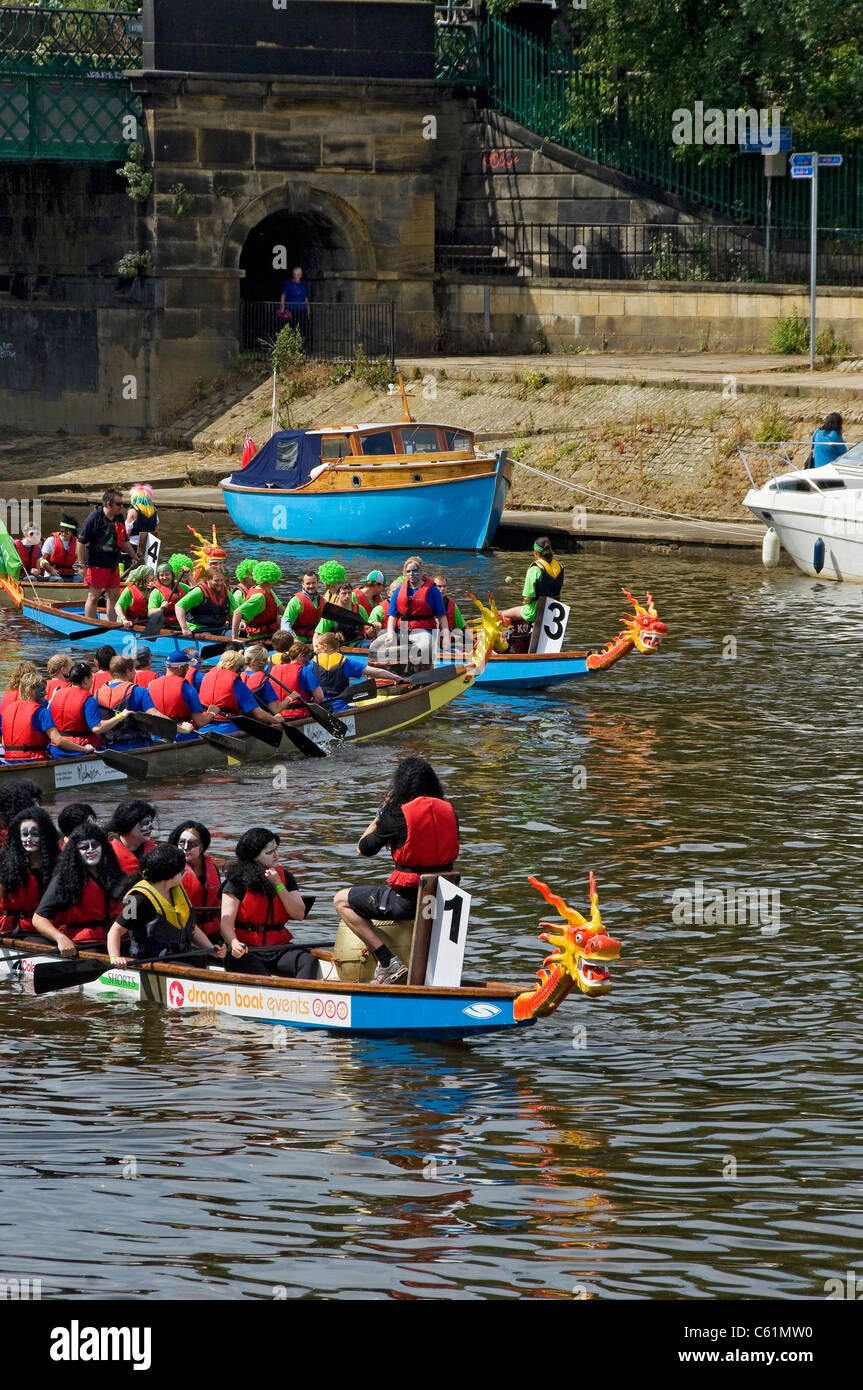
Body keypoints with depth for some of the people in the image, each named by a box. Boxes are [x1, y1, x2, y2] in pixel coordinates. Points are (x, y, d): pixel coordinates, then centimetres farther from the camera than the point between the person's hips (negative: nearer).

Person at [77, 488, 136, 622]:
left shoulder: (119, 519, 9)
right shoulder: (94, 518, -13)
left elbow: (124, 542, 21)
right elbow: (81, 542, -13)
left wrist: (135, 557, 19)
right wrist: (82, 565, -14)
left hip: (113, 565, 7)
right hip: (96, 565, -7)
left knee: (114, 596, 10)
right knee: (93, 597, -2)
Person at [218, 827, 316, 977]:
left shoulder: (285, 877, 12)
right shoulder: (238, 880, -3)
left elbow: (299, 914, 3)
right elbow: (226, 921, -11)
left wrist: (278, 885, -6)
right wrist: (234, 943, -32)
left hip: (278, 946, 4)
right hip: (246, 949, -4)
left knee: (309, 962, -25)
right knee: (259, 975, -35)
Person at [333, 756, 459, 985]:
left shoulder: (397, 814, -11)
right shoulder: (448, 812, 4)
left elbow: (363, 848, 1)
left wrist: (382, 810, 12)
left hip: (407, 899, -7)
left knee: (342, 900, 9)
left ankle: (388, 961, -2)